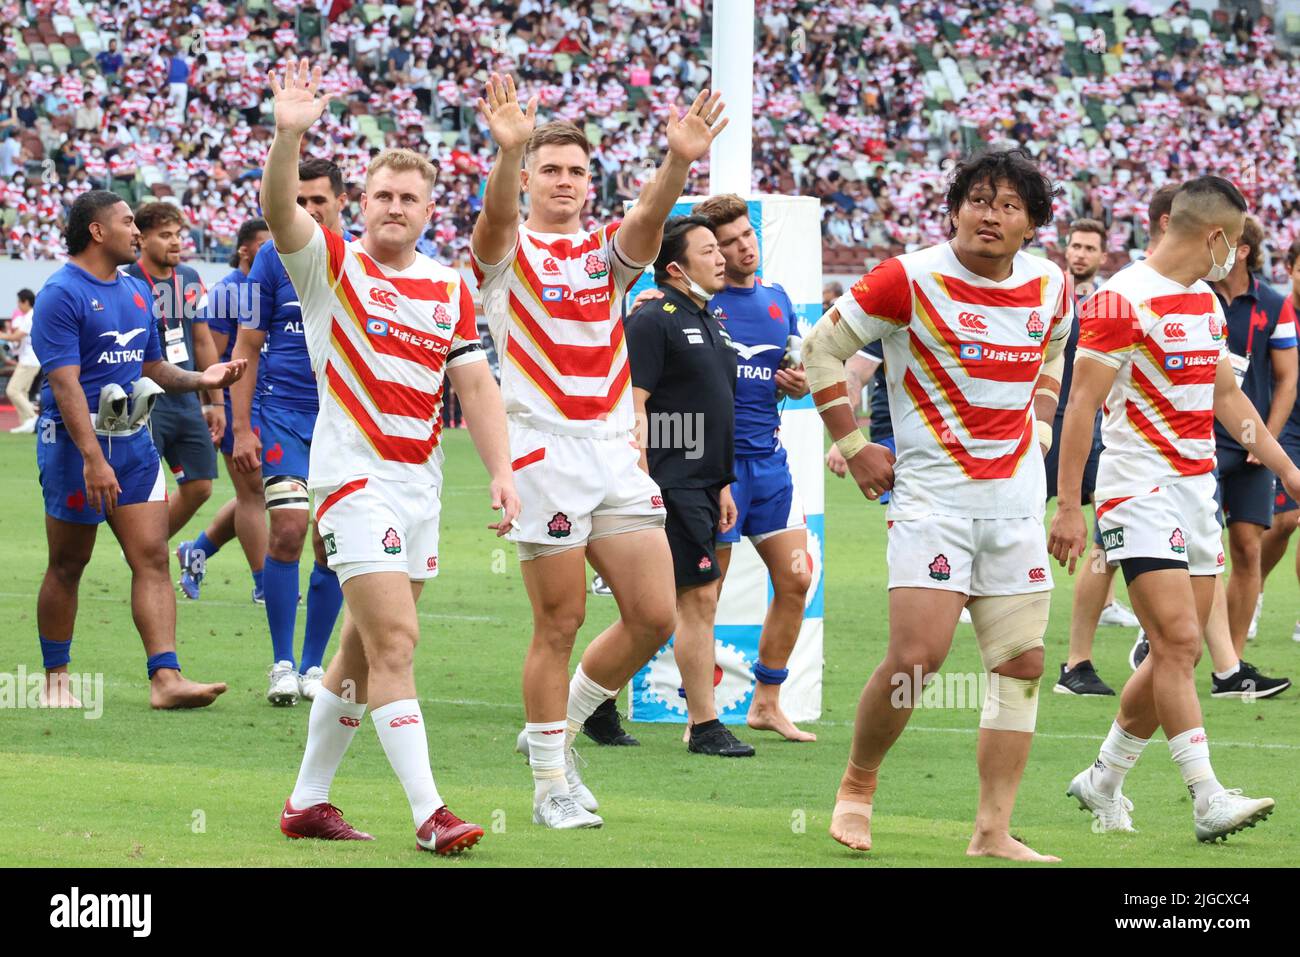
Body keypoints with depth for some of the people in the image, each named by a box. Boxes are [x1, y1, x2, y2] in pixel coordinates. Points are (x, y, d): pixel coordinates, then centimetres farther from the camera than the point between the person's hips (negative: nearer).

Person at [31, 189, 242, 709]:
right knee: (67, 565, 5)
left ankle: (165, 678, -11)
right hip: (76, 442, -7)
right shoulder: (61, 294, -12)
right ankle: (56, 678, 17)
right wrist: (93, 457, -26)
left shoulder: (137, 291, 14)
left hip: (133, 438, 7)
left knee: (152, 557, -5)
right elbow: (66, 383, -19)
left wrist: (199, 379, 5)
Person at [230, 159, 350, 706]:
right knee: (288, 527, -15)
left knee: (333, 545, 2)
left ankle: (313, 666, 14)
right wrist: (241, 428, -2)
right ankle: (282, 665, -5)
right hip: (283, 413, -2)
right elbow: (247, 347, 4)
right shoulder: (274, 257, 1)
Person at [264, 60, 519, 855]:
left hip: (421, 482, 6)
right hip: (356, 475, -6)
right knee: (395, 639, -14)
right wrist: (288, 137, -39)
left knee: (367, 649, 10)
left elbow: (476, 384, 10)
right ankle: (428, 811, -18)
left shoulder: (450, 289, 11)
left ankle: (308, 801, 20)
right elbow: (280, 210, -21)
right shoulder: (333, 264, -3)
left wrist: (502, 473, -1)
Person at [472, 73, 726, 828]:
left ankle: (562, 726, 22)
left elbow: (652, 214, -9)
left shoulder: (609, 250, 13)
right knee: (561, 622, -4)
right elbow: (497, 213, -22)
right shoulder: (508, 250, 2)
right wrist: (508, 149, -43)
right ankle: (552, 785, 6)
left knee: (654, 616, 1)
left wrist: (680, 160, -31)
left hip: (616, 449, 5)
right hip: (544, 447, -5)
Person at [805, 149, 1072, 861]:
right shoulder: (911, 279, -11)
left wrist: (1038, 425, 13)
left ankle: (994, 832, 5)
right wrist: (853, 447, -4)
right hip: (930, 496, -5)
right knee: (916, 655, -15)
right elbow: (821, 349, -2)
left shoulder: (1051, 286, 5)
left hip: (1016, 501, 5)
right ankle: (857, 786, 9)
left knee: (1022, 664, 1)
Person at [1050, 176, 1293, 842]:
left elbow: (1227, 398, 25)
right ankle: (1207, 799, -18)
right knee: (1178, 643, -15)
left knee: (1176, 654, 7)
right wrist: (1068, 507, -17)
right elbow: (1081, 403, -13)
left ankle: (1102, 781, 21)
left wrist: (1288, 471, 23)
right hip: (1140, 492, -9)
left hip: (1196, 488, 9)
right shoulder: (1122, 299, -12)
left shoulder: (1207, 302, 15)